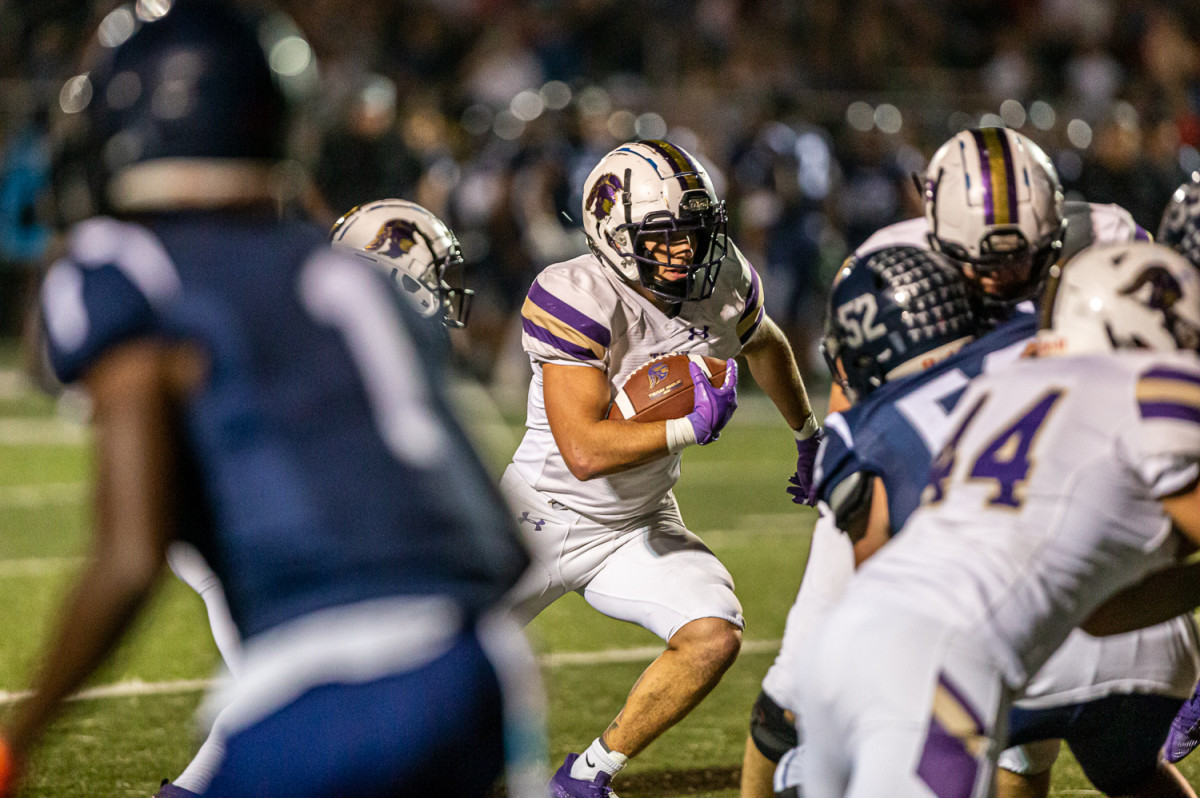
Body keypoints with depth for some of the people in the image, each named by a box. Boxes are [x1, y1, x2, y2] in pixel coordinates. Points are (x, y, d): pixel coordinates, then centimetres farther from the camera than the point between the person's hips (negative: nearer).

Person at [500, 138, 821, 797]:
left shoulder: (724, 281, -8)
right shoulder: (578, 298, -28)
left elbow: (763, 344, 18)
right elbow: (585, 452, -34)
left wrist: (808, 437, 30)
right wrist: (691, 425, -29)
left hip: (640, 524, 5)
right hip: (546, 517, -5)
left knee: (714, 637, -15)